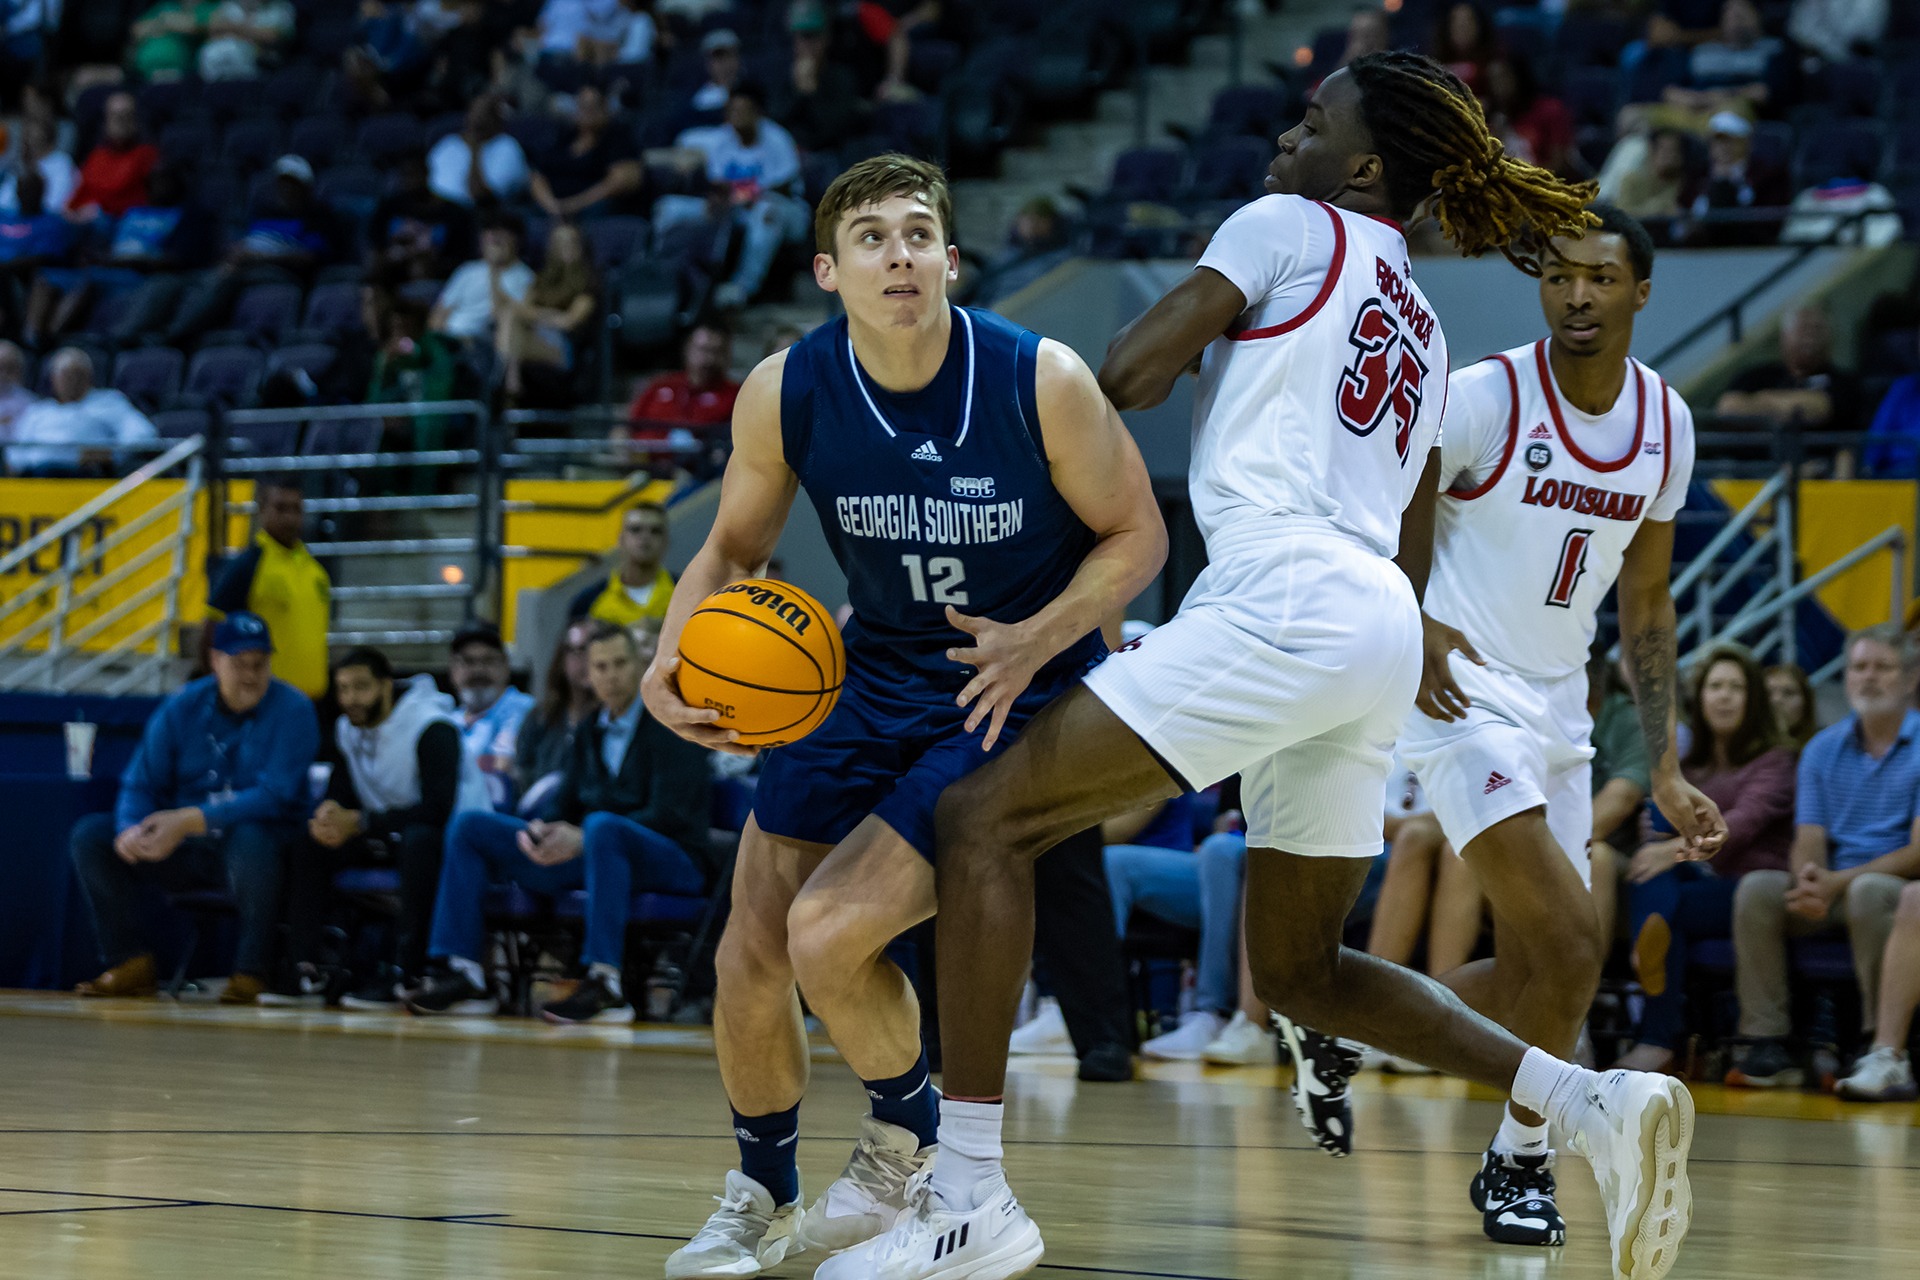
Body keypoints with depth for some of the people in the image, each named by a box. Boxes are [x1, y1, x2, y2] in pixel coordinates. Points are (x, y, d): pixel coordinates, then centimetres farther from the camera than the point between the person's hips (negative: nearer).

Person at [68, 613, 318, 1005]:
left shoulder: (292, 711, -10)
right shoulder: (182, 708, 2)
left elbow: (274, 796, -20)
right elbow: (140, 785, 2)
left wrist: (190, 821, -29)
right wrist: (130, 829, -23)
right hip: (184, 854, 5)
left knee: (250, 839, -40)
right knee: (90, 835, -11)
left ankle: (251, 973, -24)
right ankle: (130, 963, -7)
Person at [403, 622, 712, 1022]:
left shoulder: (668, 723, -5)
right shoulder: (591, 732, 17)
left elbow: (669, 816, -17)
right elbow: (564, 808, 18)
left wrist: (582, 838, -24)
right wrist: (540, 832, -7)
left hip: (673, 861, -8)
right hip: (589, 854, 8)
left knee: (601, 825, -43)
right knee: (469, 828, 1)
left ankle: (605, 984, -46)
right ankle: (464, 976, -9)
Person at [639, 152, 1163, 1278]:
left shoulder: (1042, 381, -21)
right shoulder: (788, 393, -11)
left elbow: (1138, 534, -8)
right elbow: (735, 549, 4)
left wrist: (1035, 642, -24)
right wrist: (673, 659, -15)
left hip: (1019, 692, -5)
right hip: (873, 678, 5)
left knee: (830, 932, -19)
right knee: (753, 953, 2)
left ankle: (910, 1143, 12)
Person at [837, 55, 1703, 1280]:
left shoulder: (1296, 228, 5)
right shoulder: (1421, 331, 28)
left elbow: (1134, 372, -3)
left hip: (1286, 600, -9)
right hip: (1382, 637, 9)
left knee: (986, 813, -8)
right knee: (1302, 973, 18)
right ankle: (1596, 1102, 2)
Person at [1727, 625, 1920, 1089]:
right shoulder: (1823, 750, 11)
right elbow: (1808, 843, 4)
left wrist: (1837, 883, -22)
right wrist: (1808, 879, -22)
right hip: (1833, 888, 5)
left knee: (1869, 891, -38)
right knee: (1757, 887, -22)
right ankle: (1766, 1042, -25)